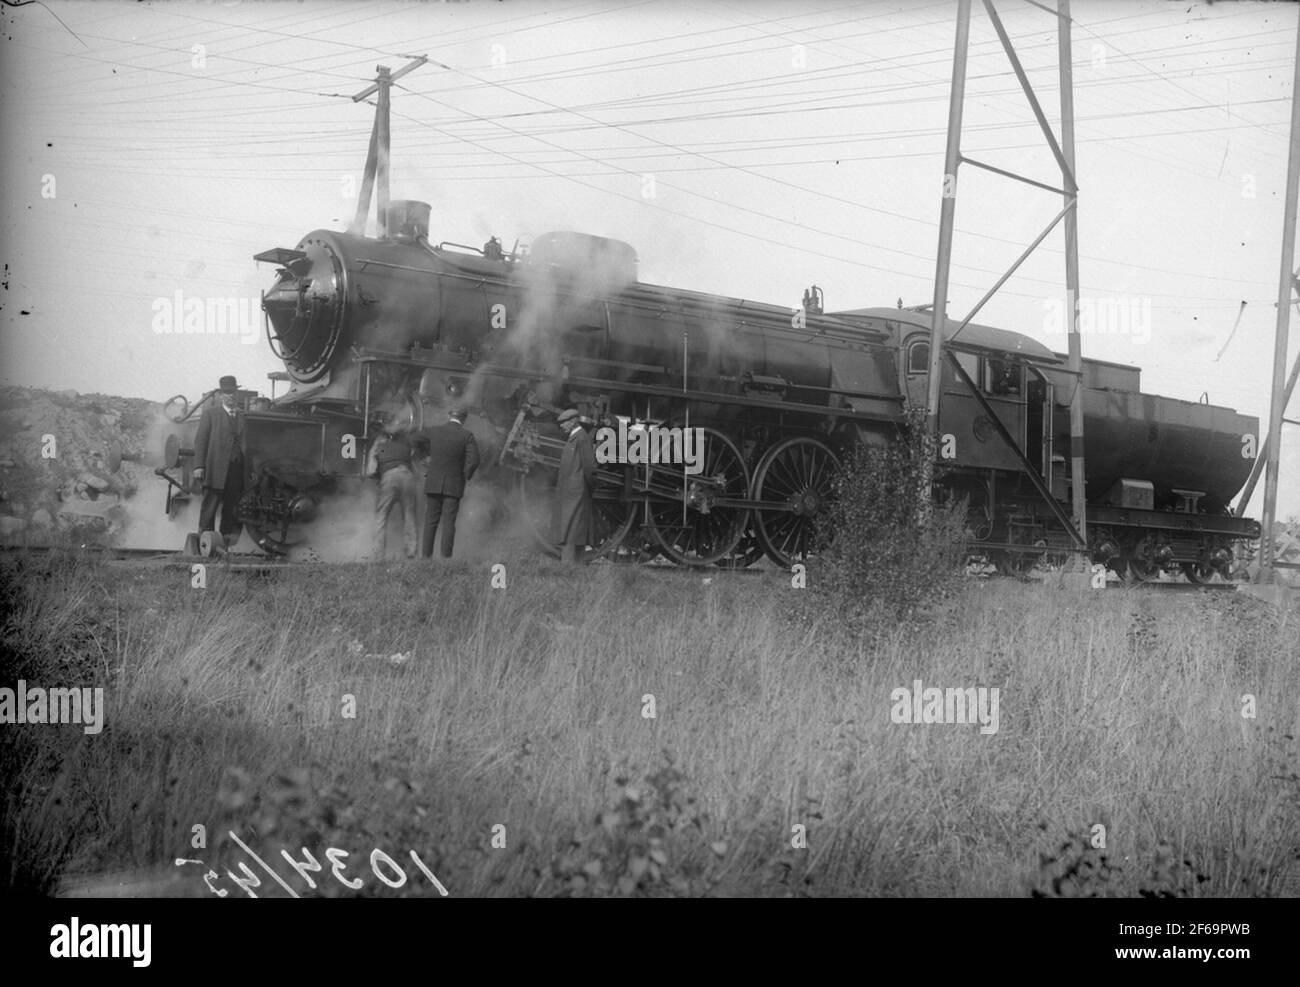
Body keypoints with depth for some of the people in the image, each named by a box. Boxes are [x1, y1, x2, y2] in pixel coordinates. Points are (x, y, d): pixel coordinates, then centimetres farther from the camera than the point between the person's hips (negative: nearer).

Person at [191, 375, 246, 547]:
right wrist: (199, 466, -12)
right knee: (209, 509, -6)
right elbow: (200, 440, -2)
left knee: (231, 511, 5)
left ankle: (225, 543, 10)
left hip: (236, 472, 5)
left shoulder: (240, 415, 18)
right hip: (216, 471, -5)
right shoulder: (210, 413, 3)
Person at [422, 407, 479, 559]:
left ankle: (426, 554, 2)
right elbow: (474, 461, -14)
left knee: (431, 521, 7)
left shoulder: (433, 432, 2)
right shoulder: (467, 435, -6)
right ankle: (445, 555, -4)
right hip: (454, 485, -2)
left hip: (433, 484, 2)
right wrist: (466, 476, 2)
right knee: (449, 523, 2)